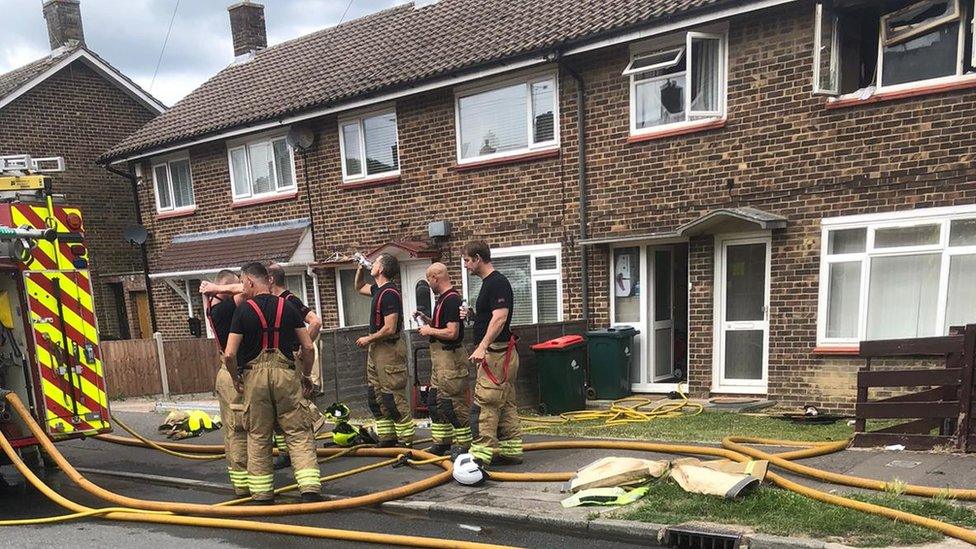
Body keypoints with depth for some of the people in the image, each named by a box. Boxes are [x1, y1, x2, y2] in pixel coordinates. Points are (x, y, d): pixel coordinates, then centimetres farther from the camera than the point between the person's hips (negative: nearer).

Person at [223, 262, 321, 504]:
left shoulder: (243, 310, -3)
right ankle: (310, 488, -3)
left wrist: (236, 378, 8)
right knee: (298, 432, 4)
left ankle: (262, 493, 20)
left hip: (255, 375, -1)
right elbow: (308, 347, 2)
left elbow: (230, 354, -9)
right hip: (285, 374, 1)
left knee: (258, 437, 12)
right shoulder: (287, 307, 3)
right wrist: (306, 375, 15)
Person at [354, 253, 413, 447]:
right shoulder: (378, 289, 11)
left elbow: (389, 329, -24)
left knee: (392, 398, -6)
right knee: (375, 398, 14)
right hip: (376, 349, 10)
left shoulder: (389, 293, -19)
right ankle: (386, 439, 21)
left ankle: (406, 441, 3)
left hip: (389, 349, -10)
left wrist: (368, 339, -11)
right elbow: (359, 287, 34)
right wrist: (360, 268, 17)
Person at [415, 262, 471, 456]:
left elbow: (452, 332, -26)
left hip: (450, 357, -11)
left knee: (453, 403, -4)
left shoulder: (451, 299, -18)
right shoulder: (442, 298, 14)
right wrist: (426, 319, 11)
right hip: (439, 356, 11)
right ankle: (442, 442, 23)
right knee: (435, 402, 15)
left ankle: (463, 444, 6)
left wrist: (429, 331, -13)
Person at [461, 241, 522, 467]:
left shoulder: (497, 282, -14)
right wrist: (471, 314, 10)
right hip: (497, 353, 10)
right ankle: (511, 450, 19)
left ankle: (480, 454, -5)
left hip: (496, 353, -10)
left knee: (484, 405, -8)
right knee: (505, 406, 13)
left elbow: (500, 317, -25)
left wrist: (482, 346, -31)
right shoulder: (489, 283, 17)